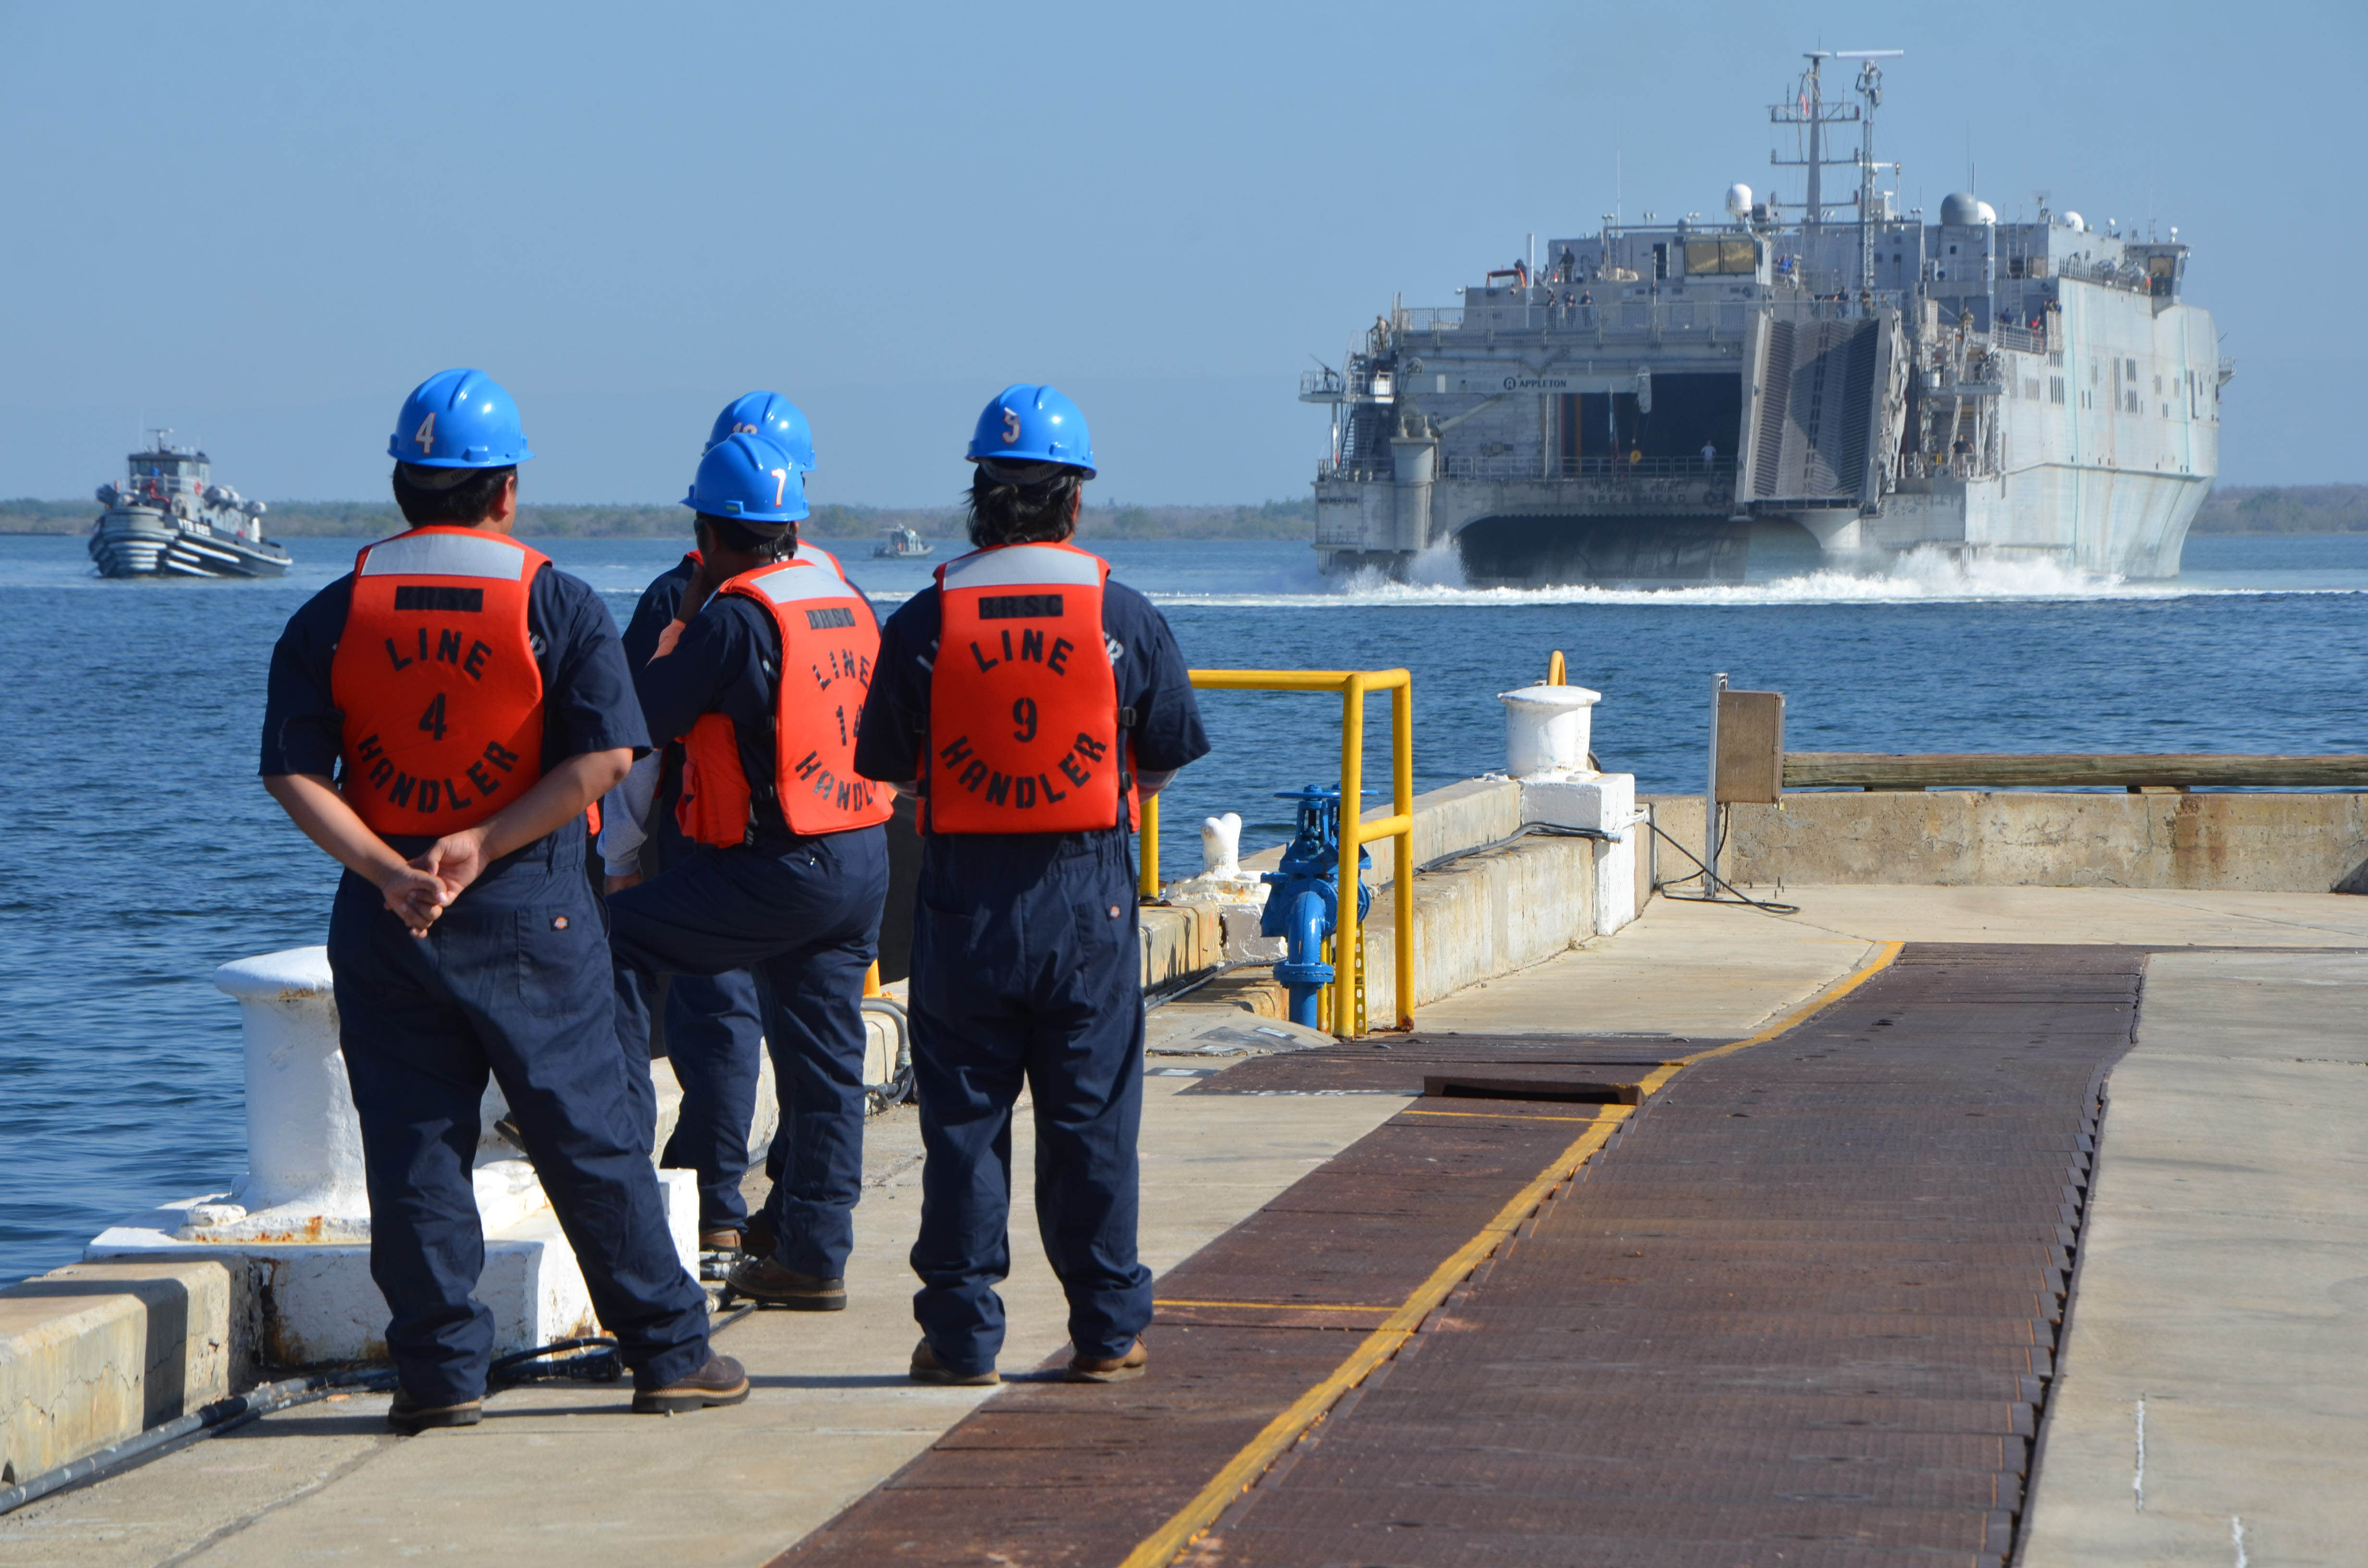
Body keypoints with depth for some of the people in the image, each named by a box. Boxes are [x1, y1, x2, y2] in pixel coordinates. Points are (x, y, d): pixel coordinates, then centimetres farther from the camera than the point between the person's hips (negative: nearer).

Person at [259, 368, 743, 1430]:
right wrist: (485, 845, -11)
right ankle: (670, 1352, 12)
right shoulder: (556, 605, -3)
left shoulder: (335, 615, 2)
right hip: (529, 909, -1)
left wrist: (388, 872, -11)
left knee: (412, 1143, 6)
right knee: (587, 1139, 6)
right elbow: (604, 756, -12)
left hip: (385, 915, 1)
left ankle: (440, 1372, 5)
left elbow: (292, 771, -5)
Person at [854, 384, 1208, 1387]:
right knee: (1092, 1122, 7)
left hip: (962, 899, 0)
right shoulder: (1126, 619, -3)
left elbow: (893, 769, 1)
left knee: (963, 1121, 6)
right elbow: (1161, 765, 6)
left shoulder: (925, 623, -5)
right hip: (1089, 899, 0)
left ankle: (961, 1335, 8)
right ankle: (1108, 1331, 12)